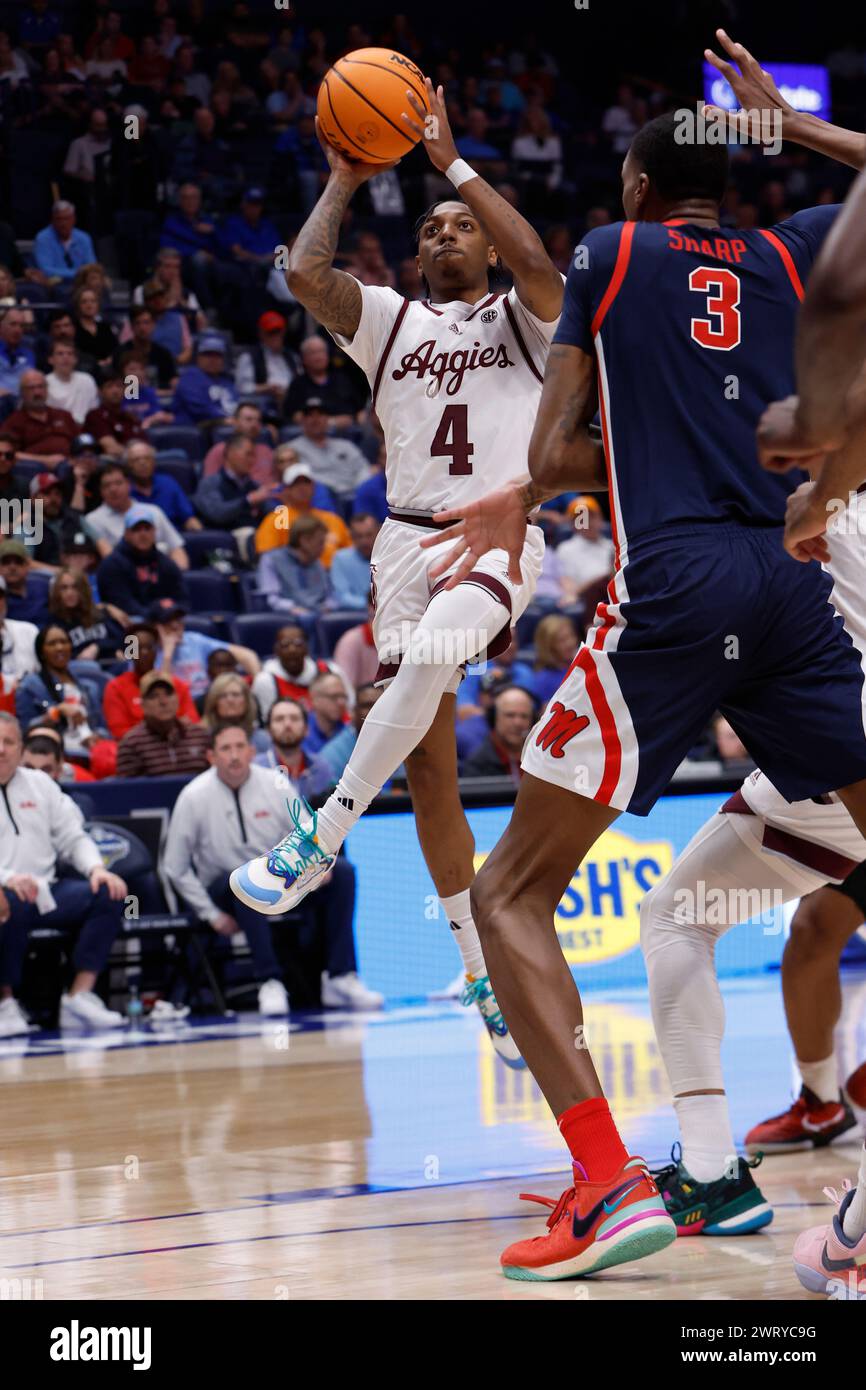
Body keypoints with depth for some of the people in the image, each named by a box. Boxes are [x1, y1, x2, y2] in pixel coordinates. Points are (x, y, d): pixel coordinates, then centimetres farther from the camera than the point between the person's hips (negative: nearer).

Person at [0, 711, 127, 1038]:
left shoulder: (39, 784, 19)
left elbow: (72, 837, 19)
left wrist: (96, 869, -2)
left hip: (45, 892, 6)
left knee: (108, 895, -17)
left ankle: (79, 997, -18)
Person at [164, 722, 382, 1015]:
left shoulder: (276, 785, -1)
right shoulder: (194, 798, -8)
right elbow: (176, 868, -3)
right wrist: (211, 914, -8)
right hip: (225, 890, -3)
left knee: (342, 871, -18)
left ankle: (340, 978, -20)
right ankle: (270, 983, -37)